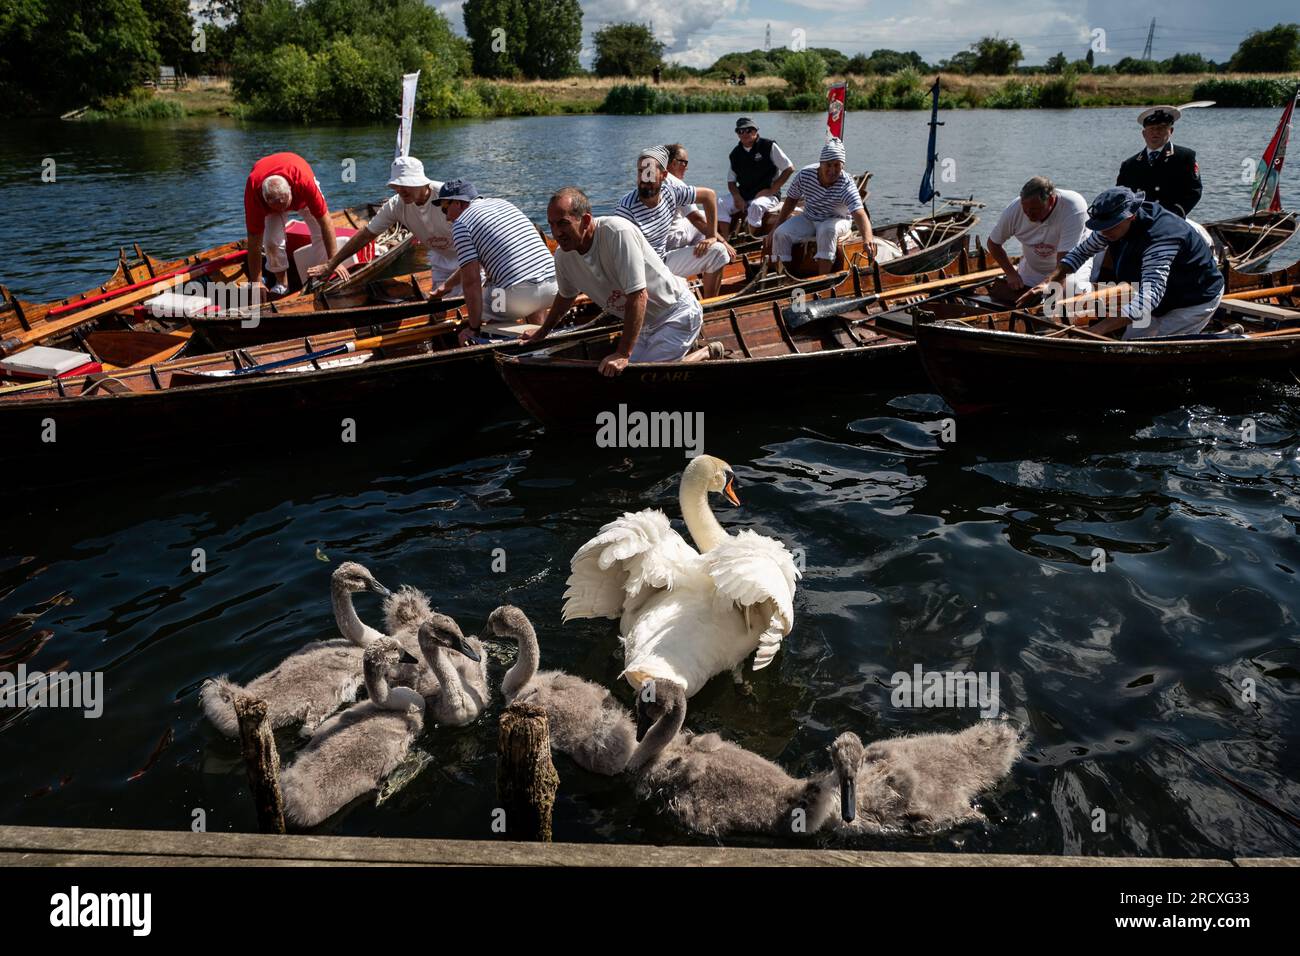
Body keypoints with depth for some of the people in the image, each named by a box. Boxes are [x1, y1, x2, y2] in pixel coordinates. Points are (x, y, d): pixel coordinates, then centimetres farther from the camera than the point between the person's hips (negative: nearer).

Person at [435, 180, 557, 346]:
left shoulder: (461, 224, 1)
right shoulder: (502, 203, 25)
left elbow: (471, 280, -6)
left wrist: (474, 328, 0)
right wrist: (446, 286, 43)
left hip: (517, 294, -7)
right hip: (553, 284, 7)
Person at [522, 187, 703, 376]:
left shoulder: (618, 232, -29)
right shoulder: (563, 256, -5)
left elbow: (638, 296, -31)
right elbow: (566, 296, 18)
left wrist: (623, 354, -31)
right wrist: (542, 332, 29)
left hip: (677, 312, -8)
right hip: (644, 324, 8)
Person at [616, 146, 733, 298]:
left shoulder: (670, 191, -4)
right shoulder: (626, 209, -22)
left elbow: (709, 195, 9)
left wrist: (712, 236, 4)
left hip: (664, 260, 7)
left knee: (717, 251, 4)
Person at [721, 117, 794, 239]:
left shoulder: (769, 147, -4)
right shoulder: (735, 154, 10)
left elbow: (789, 168, -5)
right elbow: (731, 181, 13)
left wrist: (771, 190, -10)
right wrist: (737, 197, -9)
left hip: (768, 196, -5)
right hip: (743, 196, 5)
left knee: (755, 205, -38)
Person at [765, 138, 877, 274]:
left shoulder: (846, 184, -26)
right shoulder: (805, 174, -15)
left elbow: (859, 214, -39)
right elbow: (792, 200, 1)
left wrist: (868, 238, -59)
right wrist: (775, 228, 0)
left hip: (838, 220, -3)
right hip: (808, 219, 4)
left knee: (827, 230, -38)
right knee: (781, 234, -19)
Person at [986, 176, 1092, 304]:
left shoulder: (1074, 208, -33)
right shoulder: (1014, 211, -23)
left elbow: (1064, 261, -34)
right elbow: (993, 243, -5)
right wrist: (1011, 273, -13)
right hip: (1031, 268, 3)